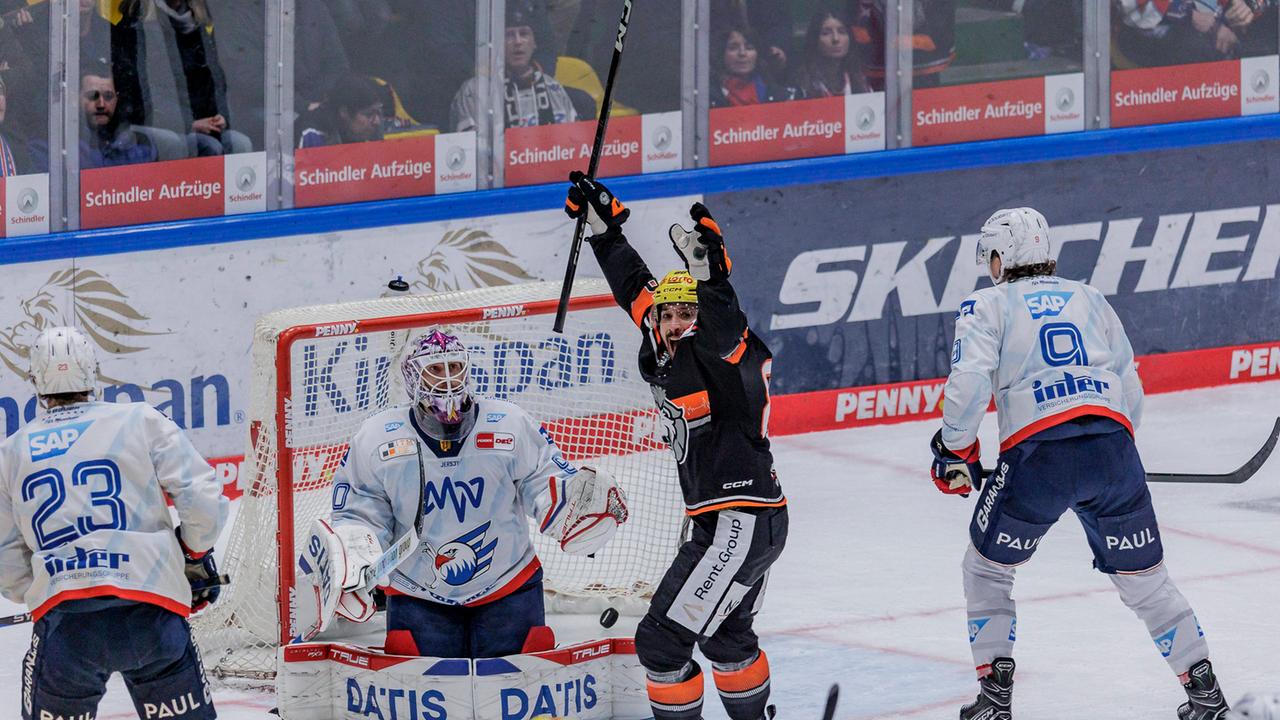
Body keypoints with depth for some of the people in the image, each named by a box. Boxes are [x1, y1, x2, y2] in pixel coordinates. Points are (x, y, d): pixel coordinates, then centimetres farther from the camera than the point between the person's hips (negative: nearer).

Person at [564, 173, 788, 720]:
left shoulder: (723, 359, -14)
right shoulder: (664, 359, 9)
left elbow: (723, 325, -38)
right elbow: (635, 288, 19)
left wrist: (710, 273, -54)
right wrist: (603, 222, 20)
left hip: (745, 523, -11)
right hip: (720, 521, 11)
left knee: (663, 637, -10)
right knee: (723, 631, 29)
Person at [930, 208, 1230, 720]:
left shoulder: (987, 306, 12)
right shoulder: (1090, 299, 24)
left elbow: (969, 382, -4)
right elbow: (1131, 387, 21)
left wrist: (954, 451, 9)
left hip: (1038, 452, -3)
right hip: (1112, 441, 3)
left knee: (988, 567, 17)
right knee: (1144, 577, 16)